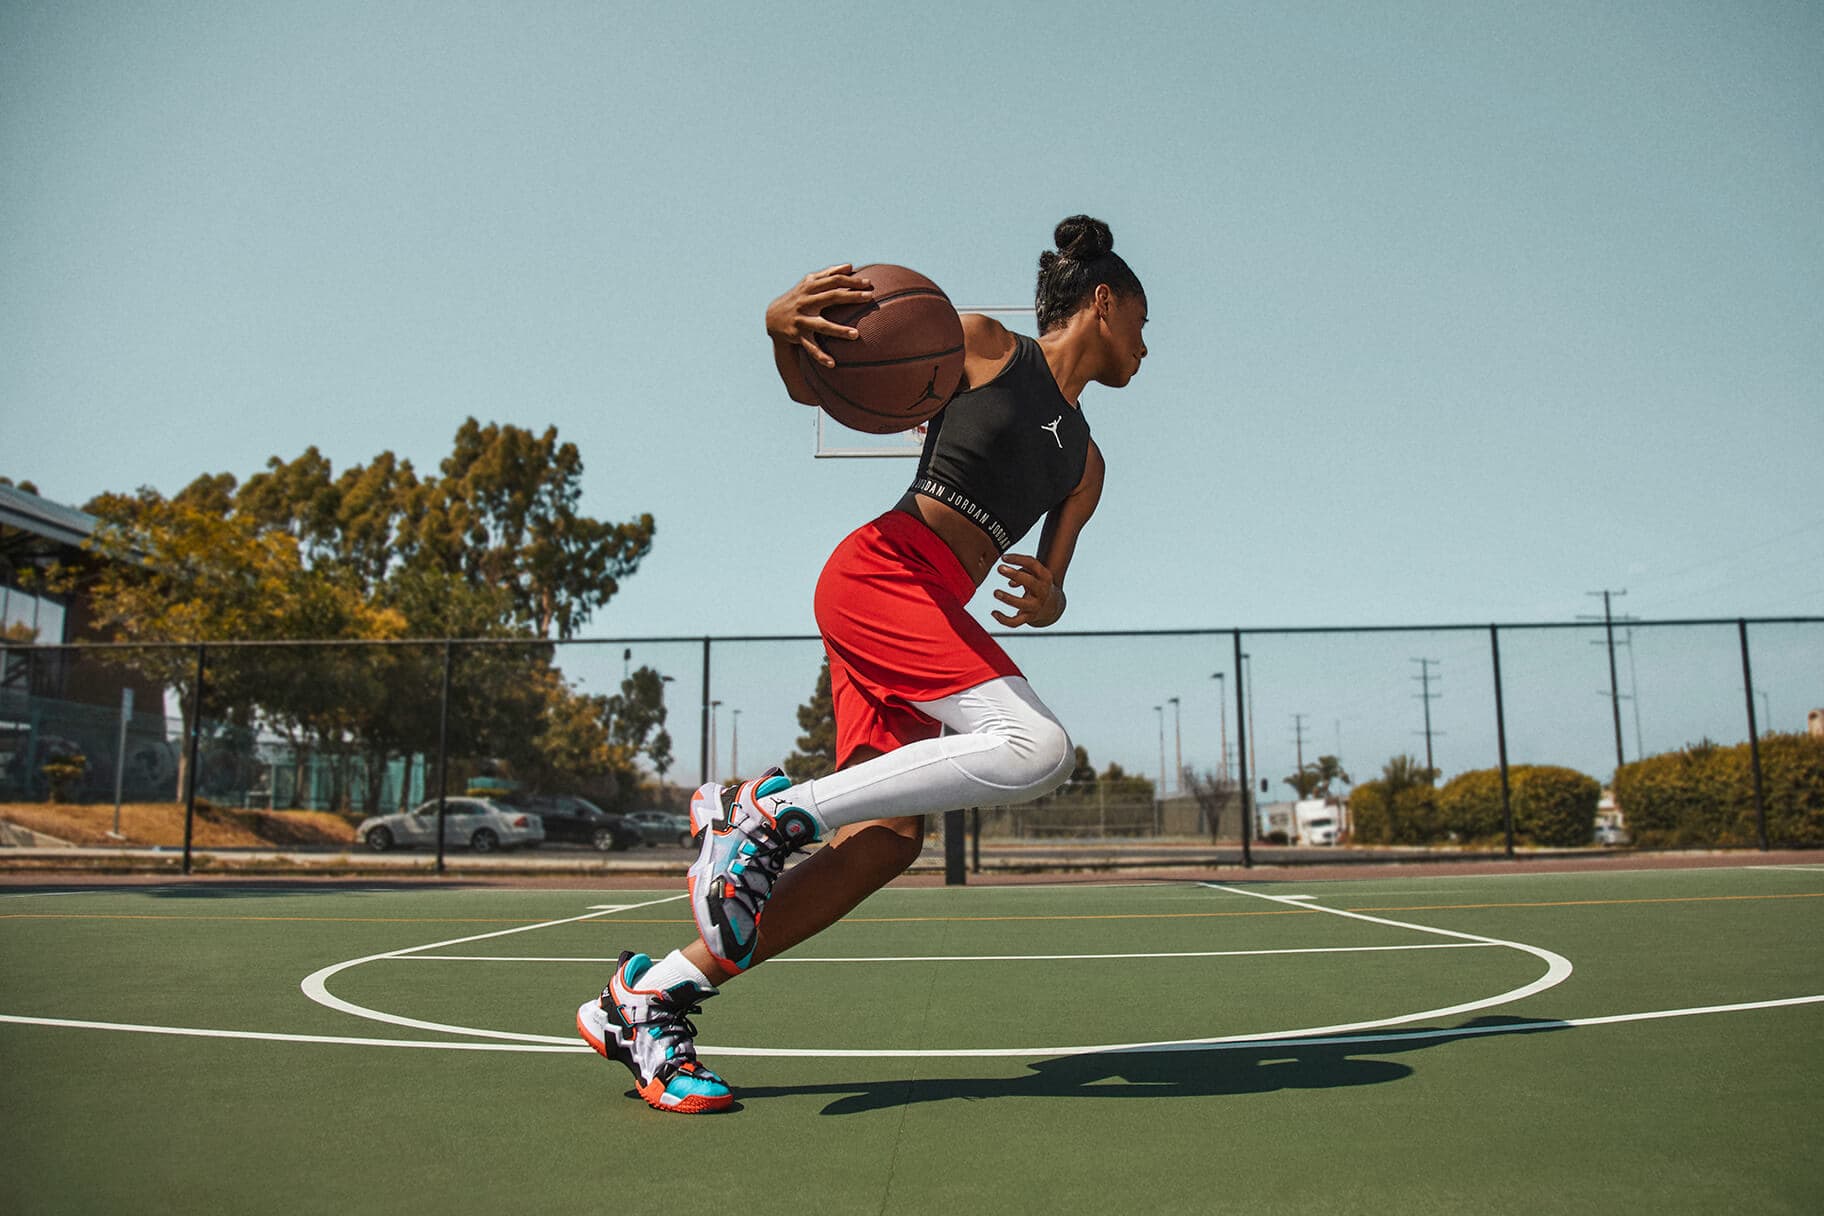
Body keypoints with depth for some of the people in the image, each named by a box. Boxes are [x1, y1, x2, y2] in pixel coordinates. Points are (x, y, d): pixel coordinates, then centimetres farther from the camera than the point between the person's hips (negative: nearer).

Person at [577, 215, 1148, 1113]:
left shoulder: (1085, 462, 26)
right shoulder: (982, 345, 8)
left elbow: (1051, 580, 24)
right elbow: (813, 385, 6)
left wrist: (1047, 598, -2)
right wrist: (784, 323, -17)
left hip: (935, 614, 8)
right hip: (883, 571, -8)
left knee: (885, 840, -7)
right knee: (1037, 748, -24)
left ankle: (649, 999, -1)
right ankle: (769, 811, -18)